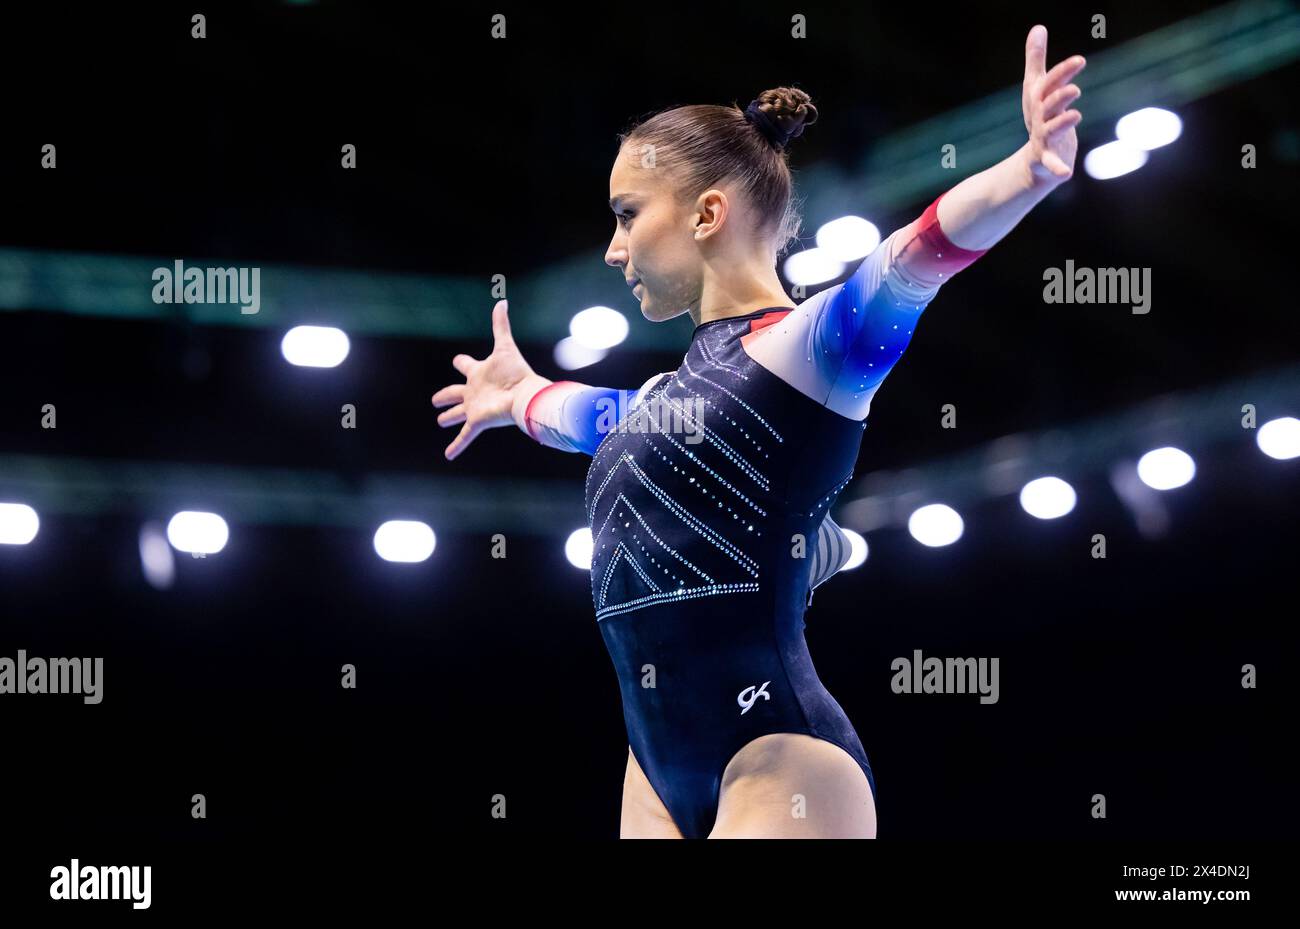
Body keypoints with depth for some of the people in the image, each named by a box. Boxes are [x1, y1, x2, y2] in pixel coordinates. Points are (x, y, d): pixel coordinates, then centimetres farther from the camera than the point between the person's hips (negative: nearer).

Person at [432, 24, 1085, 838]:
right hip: (663, 768, 8)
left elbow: (910, 261, -26)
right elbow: (600, 415, 42)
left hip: (777, 771, -8)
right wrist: (518, 397, 62)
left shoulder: (805, 351, -6)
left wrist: (1030, 172, -44)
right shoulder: (681, 386, 18)